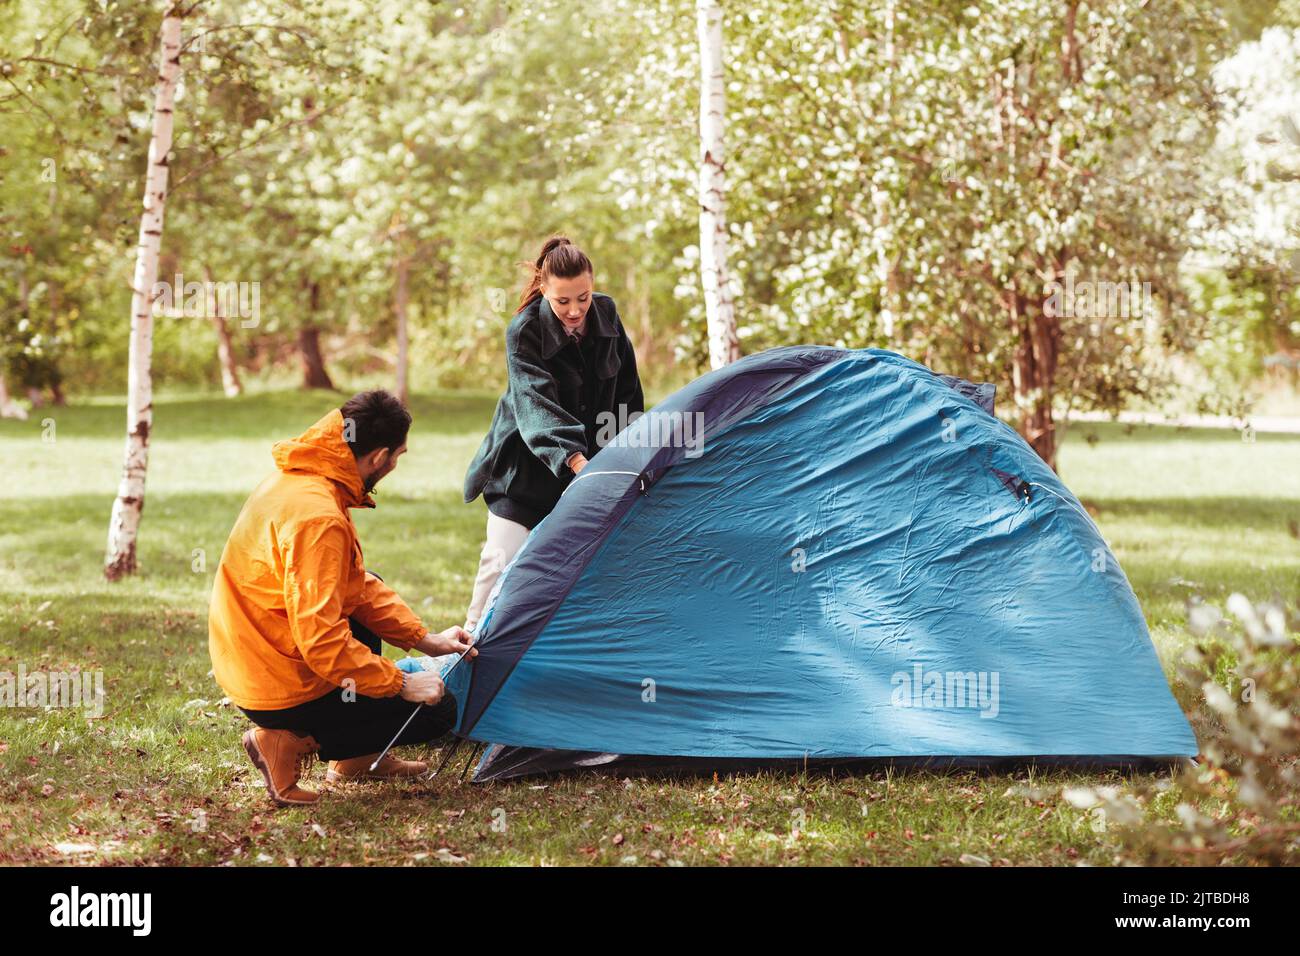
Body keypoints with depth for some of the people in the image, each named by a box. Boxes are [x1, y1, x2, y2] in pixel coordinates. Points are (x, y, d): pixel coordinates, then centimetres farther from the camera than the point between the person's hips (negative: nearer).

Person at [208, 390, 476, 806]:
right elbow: (322, 640, -30)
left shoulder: (295, 480, 5)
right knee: (437, 710, 1)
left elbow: (358, 583, 15)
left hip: (247, 668, 9)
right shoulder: (316, 517, -27)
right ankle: (292, 743, -5)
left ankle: (357, 757, 28)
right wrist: (401, 684, -20)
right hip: (284, 689, -9)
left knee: (370, 590, 30)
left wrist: (425, 639, 11)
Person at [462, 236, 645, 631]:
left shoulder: (606, 315, -6)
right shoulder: (524, 332, -21)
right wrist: (576, 462, -46)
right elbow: (538, 404, -33)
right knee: (504, 556, -8)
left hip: (590, 457, 4)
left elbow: (627, 392, 7)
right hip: (527, 465, -4)